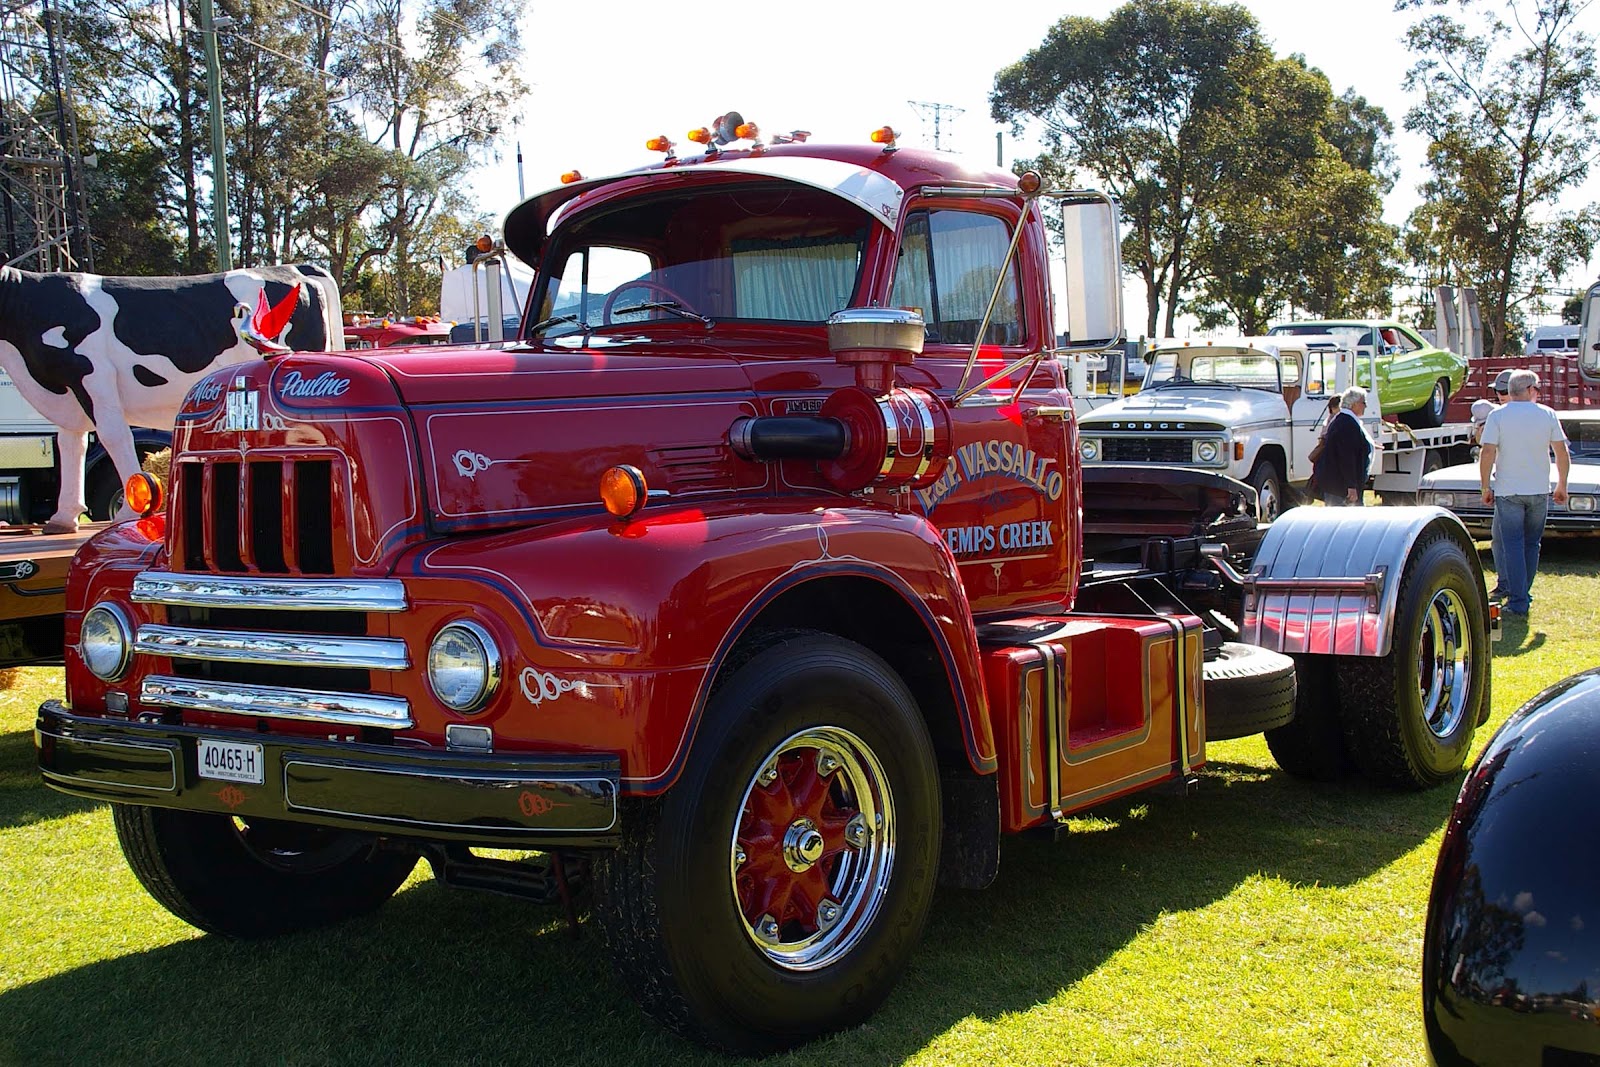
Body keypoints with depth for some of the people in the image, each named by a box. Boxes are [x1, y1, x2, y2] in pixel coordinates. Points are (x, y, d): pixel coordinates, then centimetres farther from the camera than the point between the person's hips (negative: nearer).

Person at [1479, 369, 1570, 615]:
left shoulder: (1497, 416, -6)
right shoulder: (1548, 415, 0)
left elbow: (1487, 453, -12)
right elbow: (1562, 453, 2)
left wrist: (1485, 487, -2)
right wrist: (1562, 486, 13)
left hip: (1508, 491, -2)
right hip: (1539, 491, 2)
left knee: (1512, 545, -1)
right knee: (1532, 544, 16)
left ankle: (1518, 601, -7)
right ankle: (1523, 592, 23)